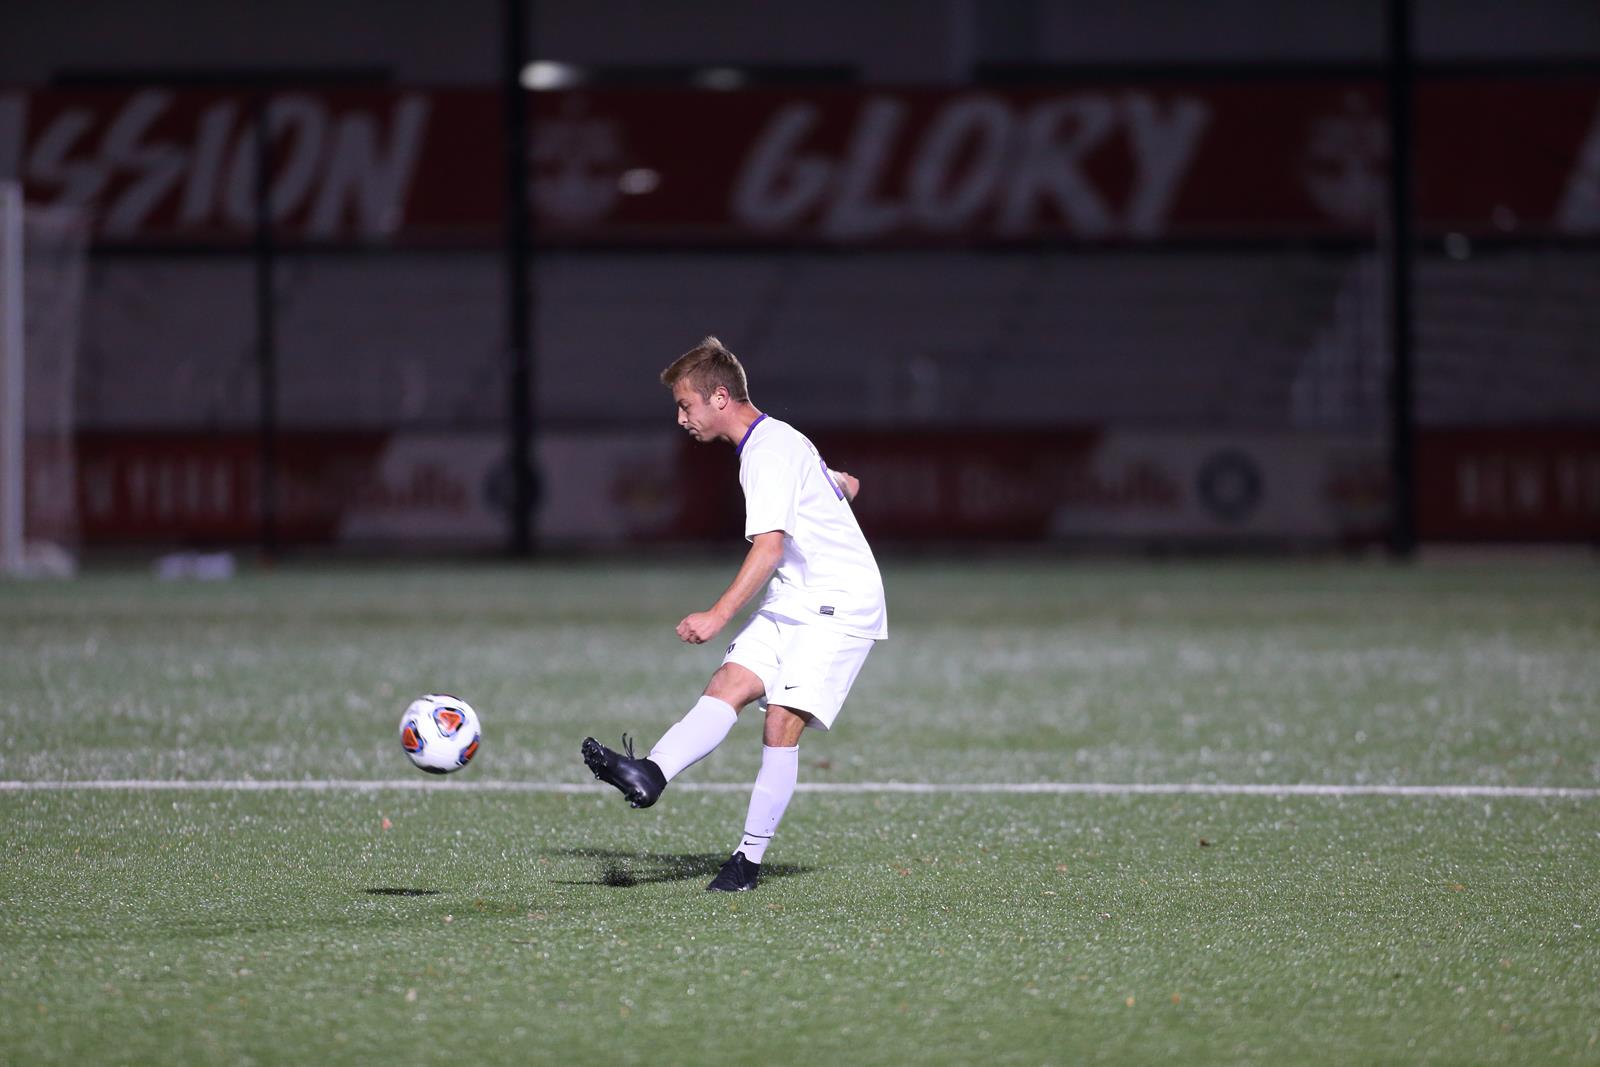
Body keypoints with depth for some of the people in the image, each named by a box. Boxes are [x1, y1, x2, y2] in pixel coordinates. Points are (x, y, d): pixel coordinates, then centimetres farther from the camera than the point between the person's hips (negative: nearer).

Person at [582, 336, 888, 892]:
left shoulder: (768, 452, -16)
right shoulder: (778, 441, 15)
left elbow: (769, 545, -28)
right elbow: (845, 485, 30)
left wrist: (720, 613, -35)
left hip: (840, 605, -10)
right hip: (793, 601, 10)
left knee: (781, 723, -16)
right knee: (728, 684, -12)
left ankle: (749, 860, -14)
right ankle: (650, 774, -31)